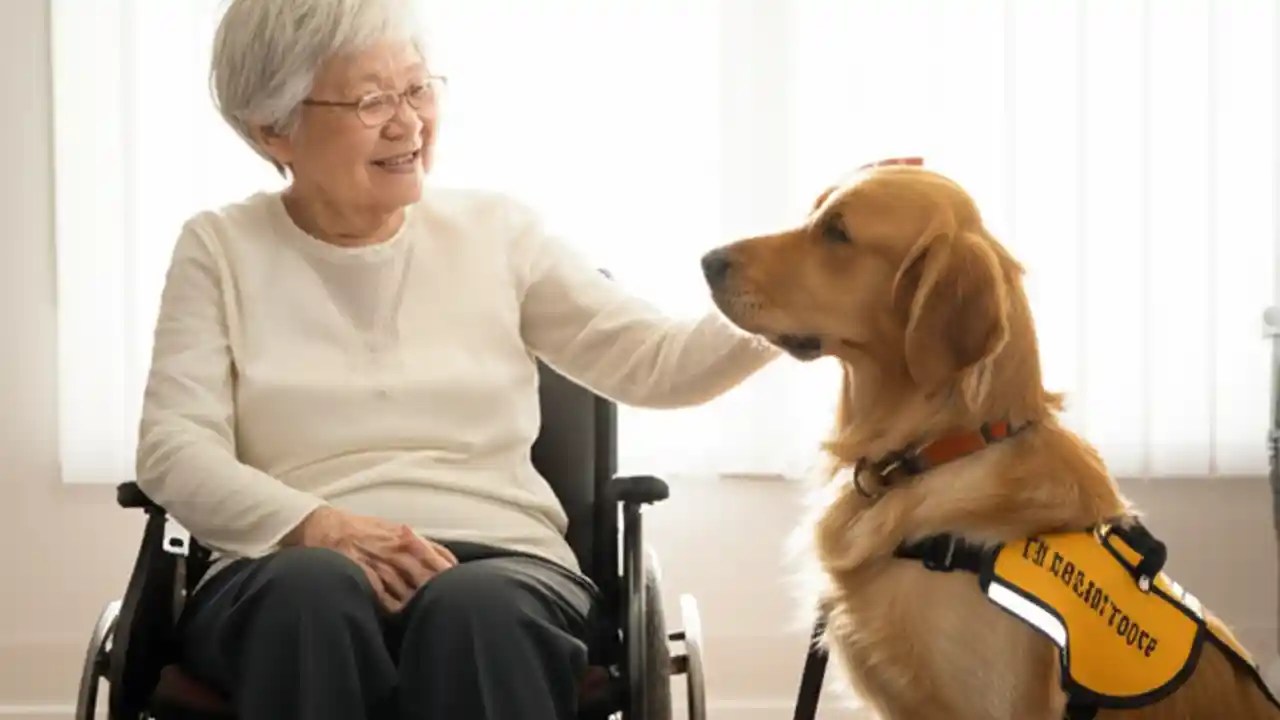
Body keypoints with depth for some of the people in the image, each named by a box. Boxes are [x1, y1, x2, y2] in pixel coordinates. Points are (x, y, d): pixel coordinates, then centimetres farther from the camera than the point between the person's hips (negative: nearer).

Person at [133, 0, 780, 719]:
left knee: (477, 606, -36)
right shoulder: (221, 249, 10)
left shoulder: (495, 229, 13)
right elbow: (174, 449, -1)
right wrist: (317, 525, -19)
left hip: (501, 564, 1)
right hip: (290, 570, 0)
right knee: (316, 587, -37)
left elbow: (653, 361, 8)